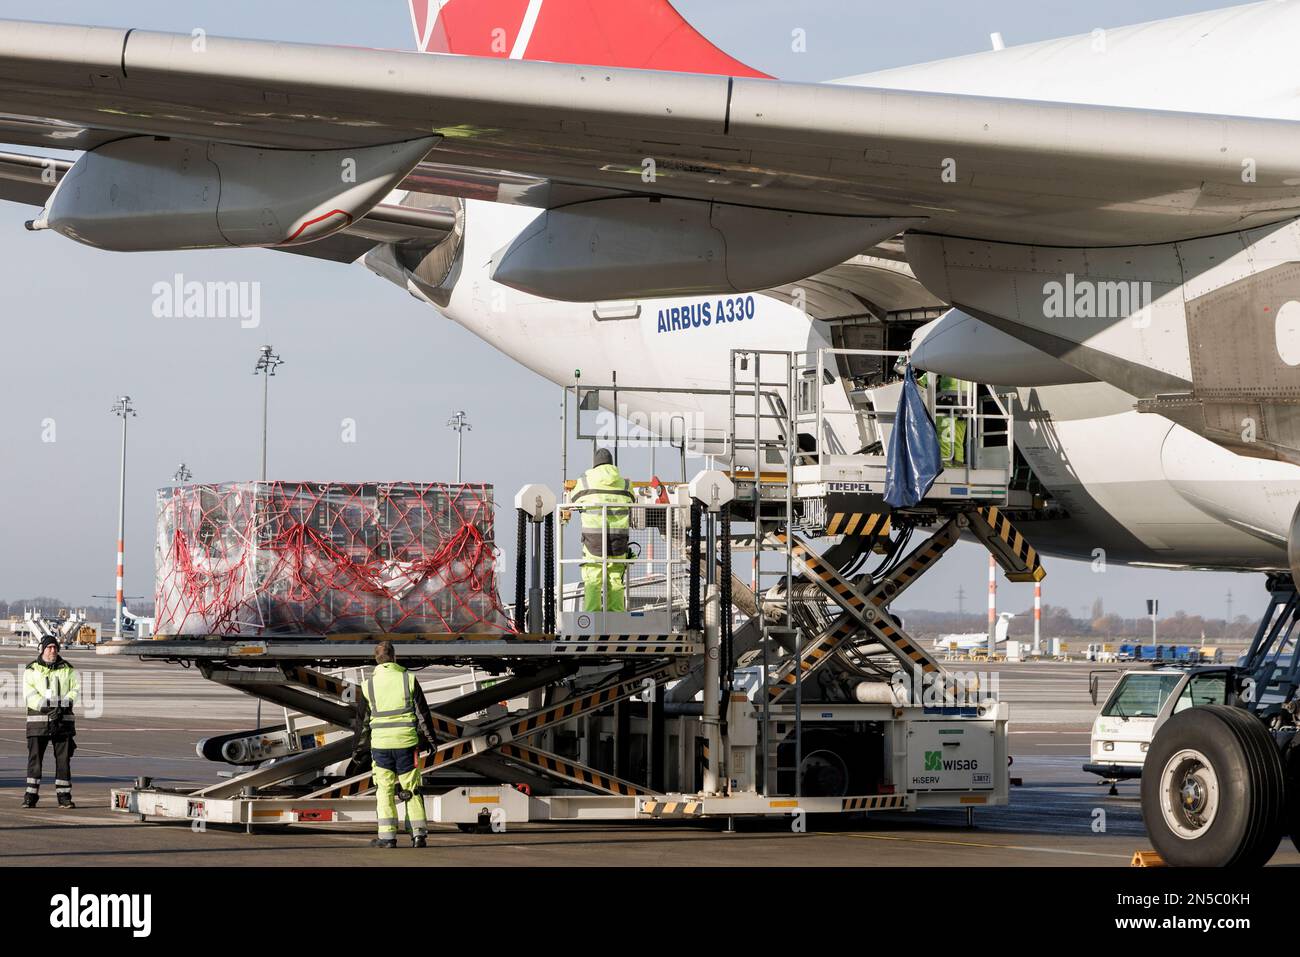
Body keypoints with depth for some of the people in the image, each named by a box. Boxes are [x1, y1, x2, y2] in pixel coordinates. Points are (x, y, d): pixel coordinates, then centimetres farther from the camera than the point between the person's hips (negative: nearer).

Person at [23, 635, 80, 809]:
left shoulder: (68, 670, 9)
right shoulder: (31, 670, 4)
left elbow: (76, 690, 2)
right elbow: (29, 694, -6)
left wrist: (61, 706, -15)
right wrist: (47, 707, -19)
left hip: (63, 718, 1)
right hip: (38, 717, -1)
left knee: (63, 759, 0)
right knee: (34, 757, -4)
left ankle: (64, 796, 5)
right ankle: (30, 797, -1)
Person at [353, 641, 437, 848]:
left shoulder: (368, 684, 1)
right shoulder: (409, 679, -1)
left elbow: (362, 720, 7)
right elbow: (422, 713, 2)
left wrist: (358, 748, 16)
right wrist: (429, 738, 11)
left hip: (380, 744, 0)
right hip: (406, 742, 0)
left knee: (385, 790, 5)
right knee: (411, 790, 8)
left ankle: (387, 836, 0)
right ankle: (419, 833, 3)